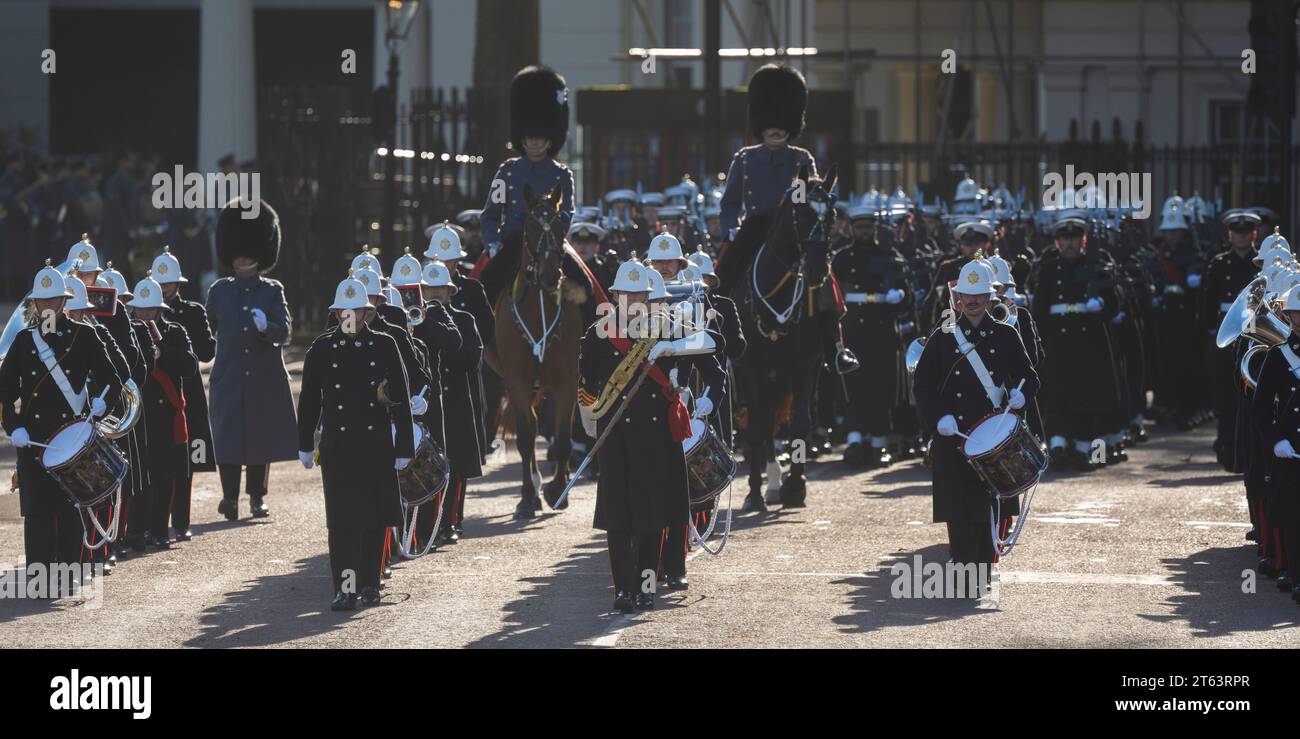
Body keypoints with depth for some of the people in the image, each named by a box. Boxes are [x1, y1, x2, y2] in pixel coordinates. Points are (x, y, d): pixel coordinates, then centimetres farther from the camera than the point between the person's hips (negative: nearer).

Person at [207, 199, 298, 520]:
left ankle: (257, 497, 12)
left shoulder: (273, 291, 4)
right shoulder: (219, 291, 8)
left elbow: (284, 333, -7)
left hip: (264, 378, 0)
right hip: (229, 379, 0)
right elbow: (207, 331, 18)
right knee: (228, 434, -7)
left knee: (261, 435, 4)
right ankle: (230, 497, -7)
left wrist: (266, 327, -24)